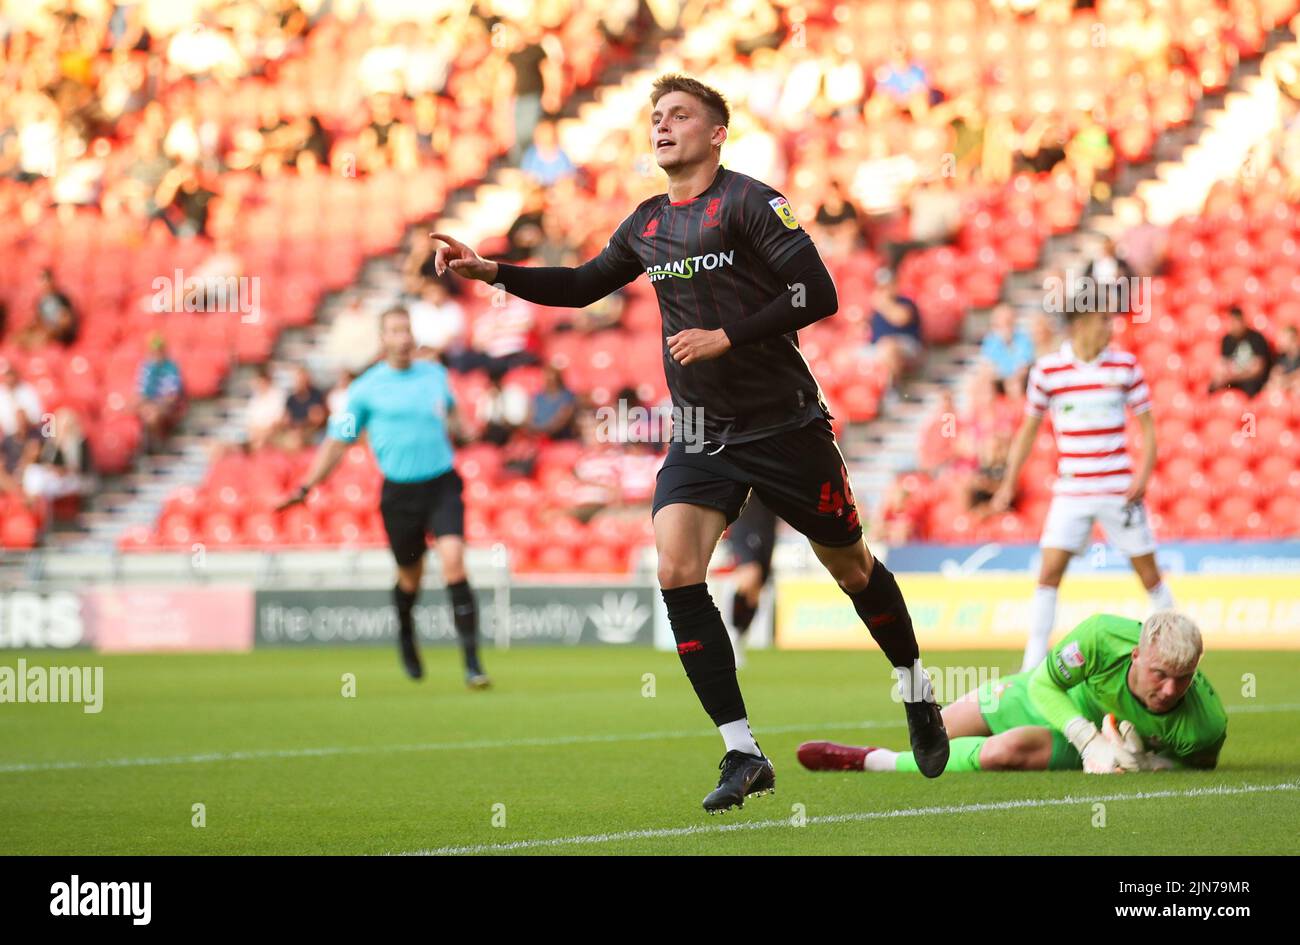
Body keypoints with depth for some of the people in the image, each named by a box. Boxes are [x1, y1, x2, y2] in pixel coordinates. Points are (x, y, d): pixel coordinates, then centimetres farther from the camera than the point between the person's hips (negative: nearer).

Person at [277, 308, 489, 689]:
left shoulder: (435, 374, 7)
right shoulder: (365, 389, -2)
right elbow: (337, 443, 4)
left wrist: (453, 426, 3)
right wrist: (305, 489, -3)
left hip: (442, 485, 1)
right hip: (400, 493, -1)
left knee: (454, 564, -18)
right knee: (410, 577, 10)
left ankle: (472, 662, -19)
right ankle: (406, 636, 45)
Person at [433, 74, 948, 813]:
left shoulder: (748, 202, -11)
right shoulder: (648, 224, 9)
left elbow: (818, 294, -18)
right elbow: (584, 285, 23)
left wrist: (727, 337, -21)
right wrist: (492, 271, 13)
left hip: (784, 424, -5)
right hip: (701, 438, 5)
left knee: (851, 567, 9)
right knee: (677, 573, -15)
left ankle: (919, 696, 37)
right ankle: (744, 756, -11)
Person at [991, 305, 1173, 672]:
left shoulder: (1125, 366, 0)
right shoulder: (1047, 370, 0)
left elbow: (1147, 425, 5)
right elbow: (1029, 429, 11)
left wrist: (1143, 475, -9)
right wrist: (1009, 482, 8)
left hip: (1120, 490, 0)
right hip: (1070, 491, 0)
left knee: (1148, 571, 3)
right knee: (1049, 571, -8)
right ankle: (1033, 664, -3)